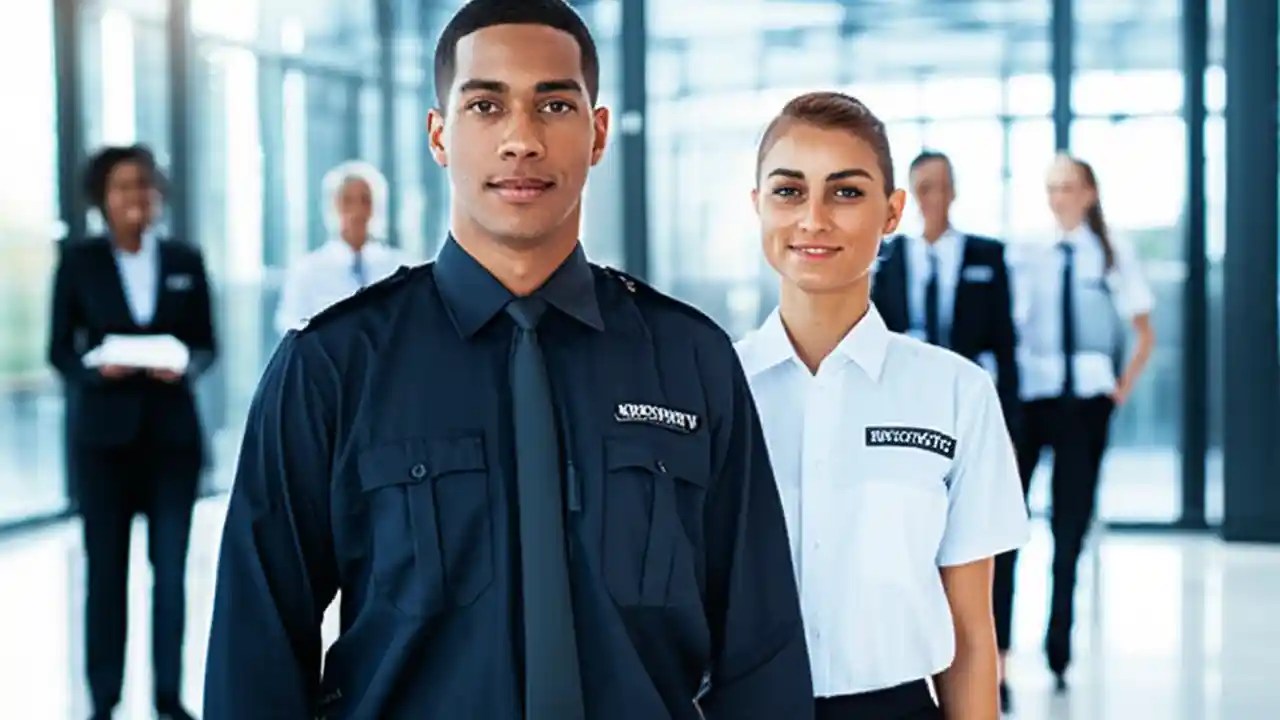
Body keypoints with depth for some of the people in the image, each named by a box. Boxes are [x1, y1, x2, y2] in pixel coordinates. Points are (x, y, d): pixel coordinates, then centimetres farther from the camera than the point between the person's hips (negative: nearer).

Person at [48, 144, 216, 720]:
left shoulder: (185, 261, 6)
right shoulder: (79, 262, 1)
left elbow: (207, 344, 7)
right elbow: (60, 351, 1)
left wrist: (185, 368, -14)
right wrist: (98, 369, -18)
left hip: (173, 432, 1)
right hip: (106, 433, -1)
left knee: (172, 564, 3)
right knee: (106, 567, 4)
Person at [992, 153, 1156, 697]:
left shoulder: (1114, 255, 3)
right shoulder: (1027, 253, -1)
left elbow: (1144, 335, 9)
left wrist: (1122, 388, 3)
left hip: (1086, 400, 1)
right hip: (1030, 395, -1)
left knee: (1071, 526, 8)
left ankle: (1058, 650, 19)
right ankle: (995, 645, 3)